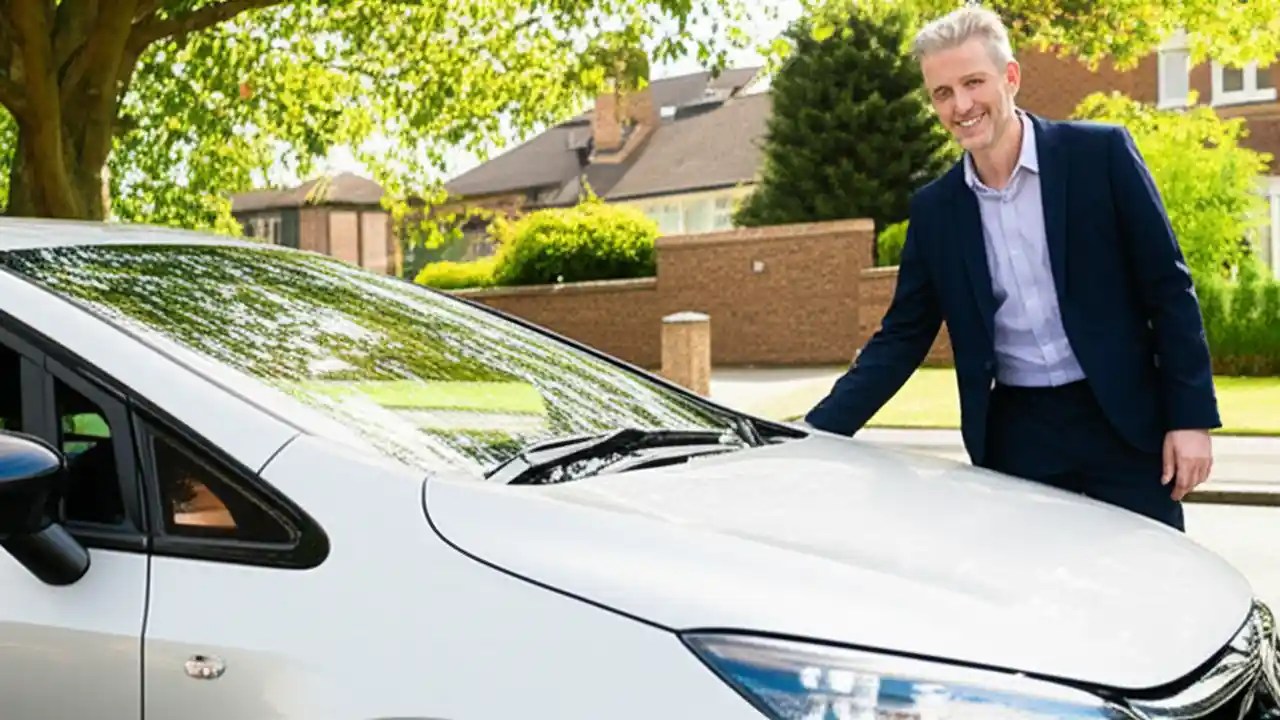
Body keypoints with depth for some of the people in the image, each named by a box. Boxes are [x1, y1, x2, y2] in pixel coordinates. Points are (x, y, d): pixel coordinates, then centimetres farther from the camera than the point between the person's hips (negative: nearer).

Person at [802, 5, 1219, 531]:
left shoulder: (1101, 153, -5)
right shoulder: (934, 209, 4)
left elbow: (1169, 289, -3)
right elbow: (901, 338, 5)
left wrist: (1191, 417, -8)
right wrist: (818, 431, -5)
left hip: (1123, 421, -2)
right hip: (1016, 433, 3)